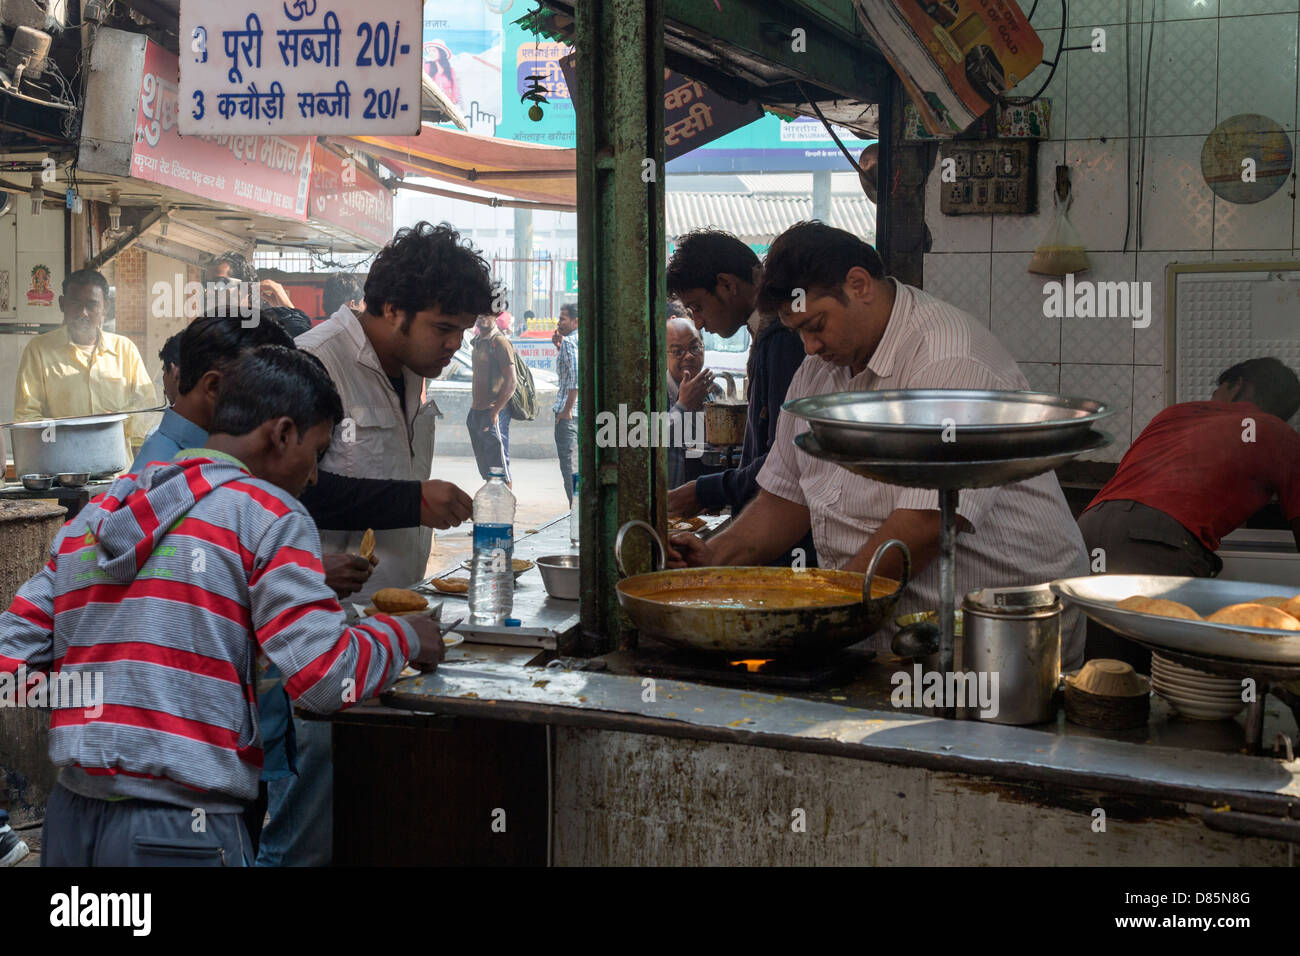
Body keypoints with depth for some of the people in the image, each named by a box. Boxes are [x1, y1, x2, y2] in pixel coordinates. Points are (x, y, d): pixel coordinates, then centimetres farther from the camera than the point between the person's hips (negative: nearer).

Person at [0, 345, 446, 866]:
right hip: (182, 831, -6)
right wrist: (402, 636, 4)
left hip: (70, 817, 7)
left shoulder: (94, 514, 12)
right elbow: (328, 679, -13)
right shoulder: (267, 514, -6)